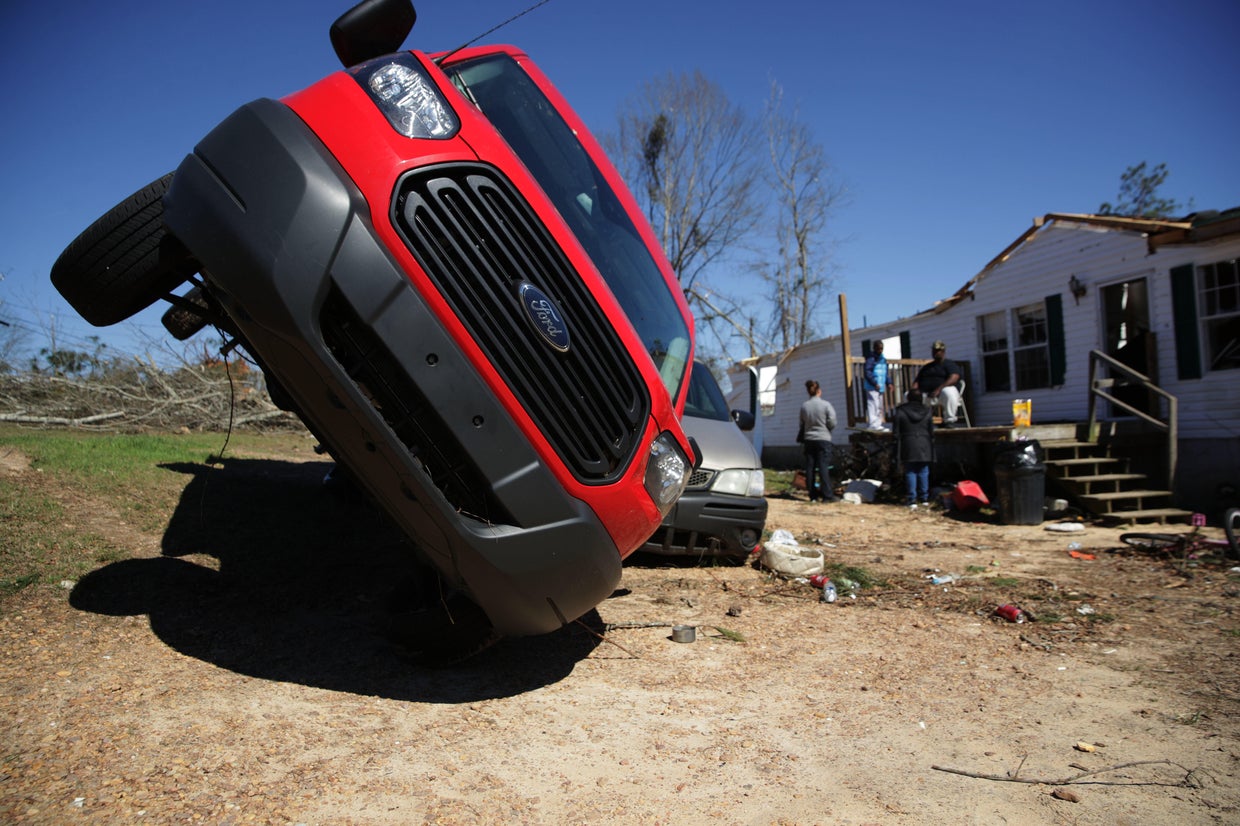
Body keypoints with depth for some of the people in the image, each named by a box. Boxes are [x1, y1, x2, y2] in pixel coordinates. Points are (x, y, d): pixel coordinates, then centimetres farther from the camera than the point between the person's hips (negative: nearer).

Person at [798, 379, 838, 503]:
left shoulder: (804, 406, 2)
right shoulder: (825, 404, -9)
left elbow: (802, 424, 9)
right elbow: (832, 423, -9)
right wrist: (826, 429, 11)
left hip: (808, 439, 3)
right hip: (823, 439, -3)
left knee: (810, 467, 6)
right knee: (823, 467, -4)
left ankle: (812, 494, 9)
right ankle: (827, 495, -6)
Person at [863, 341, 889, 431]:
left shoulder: (883, 359, 17)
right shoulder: (871, 358, -10)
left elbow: (885, 372, 24)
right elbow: (867, 372, -17)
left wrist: (888, 383, 11)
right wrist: (875, 383, -23)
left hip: (880, 387, 9)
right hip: (872, 387, -9)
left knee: (879, 407, 14)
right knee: (873, 405, -13)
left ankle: (878, 424, 21)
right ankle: (874, 425, -15)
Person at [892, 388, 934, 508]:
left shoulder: (900, 412, -5)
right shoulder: (927, 412, 3)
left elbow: (896, 433, -4)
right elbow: (932, 432, 7)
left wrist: (897, 450, 2)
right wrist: (931, 447, 16)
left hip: (908, 447, -2)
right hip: (924, 447, 2)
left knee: (910, 472, 1)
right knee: (923, 472, 9)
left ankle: (912, 500, -1)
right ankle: (924, 498, 13)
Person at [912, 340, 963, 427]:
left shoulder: (949, 364, 8)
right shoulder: (926, 367, 26)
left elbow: (954, 378, -11)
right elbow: (917, 381, 22)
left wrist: (939, 389, -24)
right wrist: (914, 390, -3)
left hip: (942, 392, -4)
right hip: (926, 395, 4)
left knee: (949, 392, -40)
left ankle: (949, 421, -27)